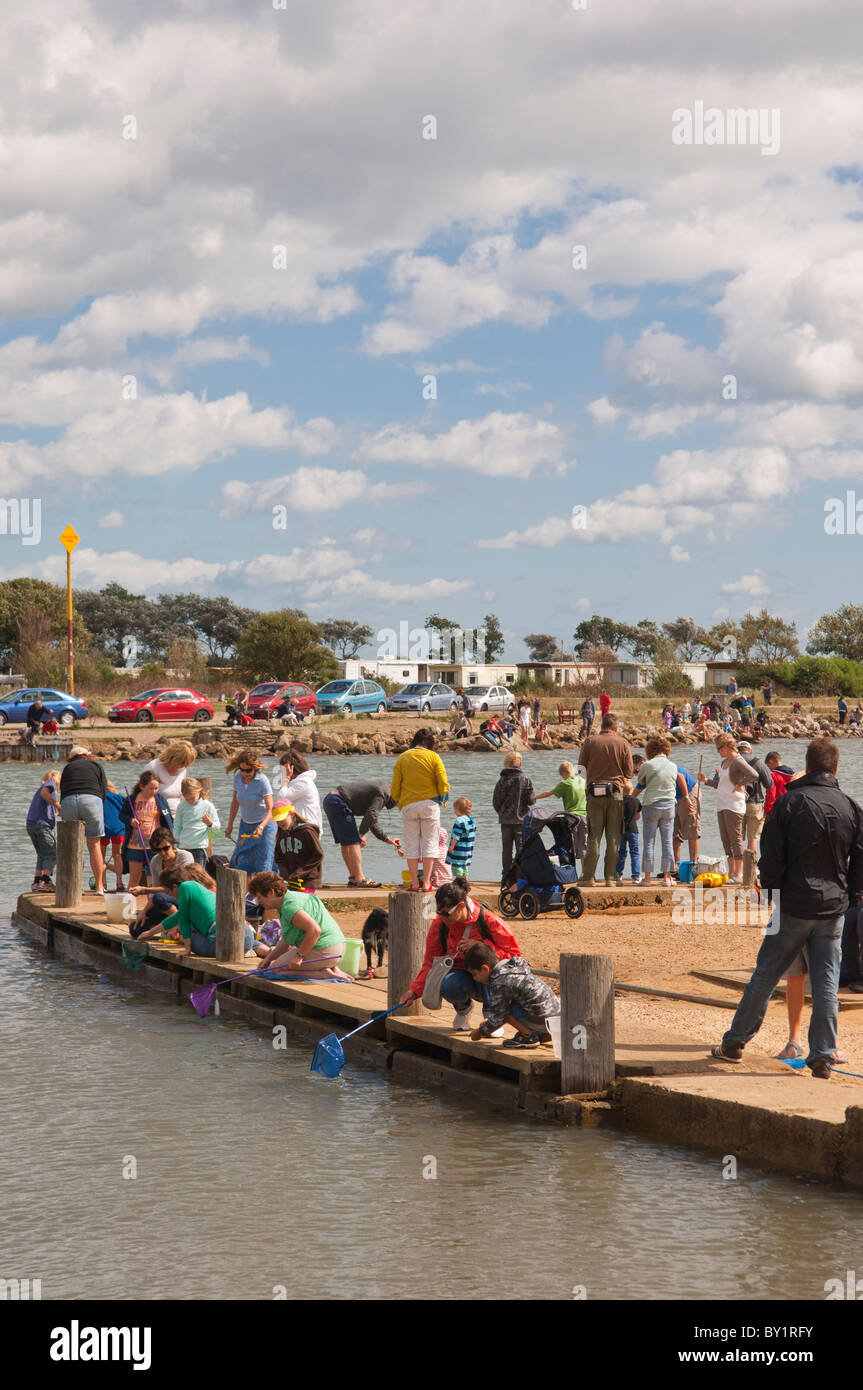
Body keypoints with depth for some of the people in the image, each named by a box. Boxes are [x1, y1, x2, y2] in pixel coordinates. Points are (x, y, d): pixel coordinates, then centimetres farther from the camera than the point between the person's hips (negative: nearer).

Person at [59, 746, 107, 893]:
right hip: (91, 799, -1)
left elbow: (62, 792, 19)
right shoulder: (96, 765, 22)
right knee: (94, 845, 4)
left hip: (67, 802, 1)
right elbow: (104, 791, 13)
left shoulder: (68, 767, 26)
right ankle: (99, 886, 2)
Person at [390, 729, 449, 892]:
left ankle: (414, 883, 5)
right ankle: (426, 882, 0)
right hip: (430, 804, -1)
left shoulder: (402, 758, 3)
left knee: (411, 845, 7)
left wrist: (399, 802, 18)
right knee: (429, 843, 5)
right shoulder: (433, 757, -2)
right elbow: (443, 784, -6)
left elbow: (394, 788, 1)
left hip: (408, 805, 1)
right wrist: (441, 799, 12)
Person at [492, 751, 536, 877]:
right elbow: (531, 800, -7)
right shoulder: (526, 780, -6)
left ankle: (506, 875, 8)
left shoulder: (502, 781, -4)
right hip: (522, 819, -1)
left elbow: (495, 801, -2)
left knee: (506, 849, 8)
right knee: (521, 848, 3)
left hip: (505, 820, 1)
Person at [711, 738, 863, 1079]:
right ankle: (822, 1058, 4)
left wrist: (772, 892, 7)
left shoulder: (789, 802, -7)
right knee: (826, 983, 6)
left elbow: (770, 858, -8)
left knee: (765, 974, 8)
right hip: (833, 910, 2)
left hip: (794, 907, -2)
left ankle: (734, 1043, 18)